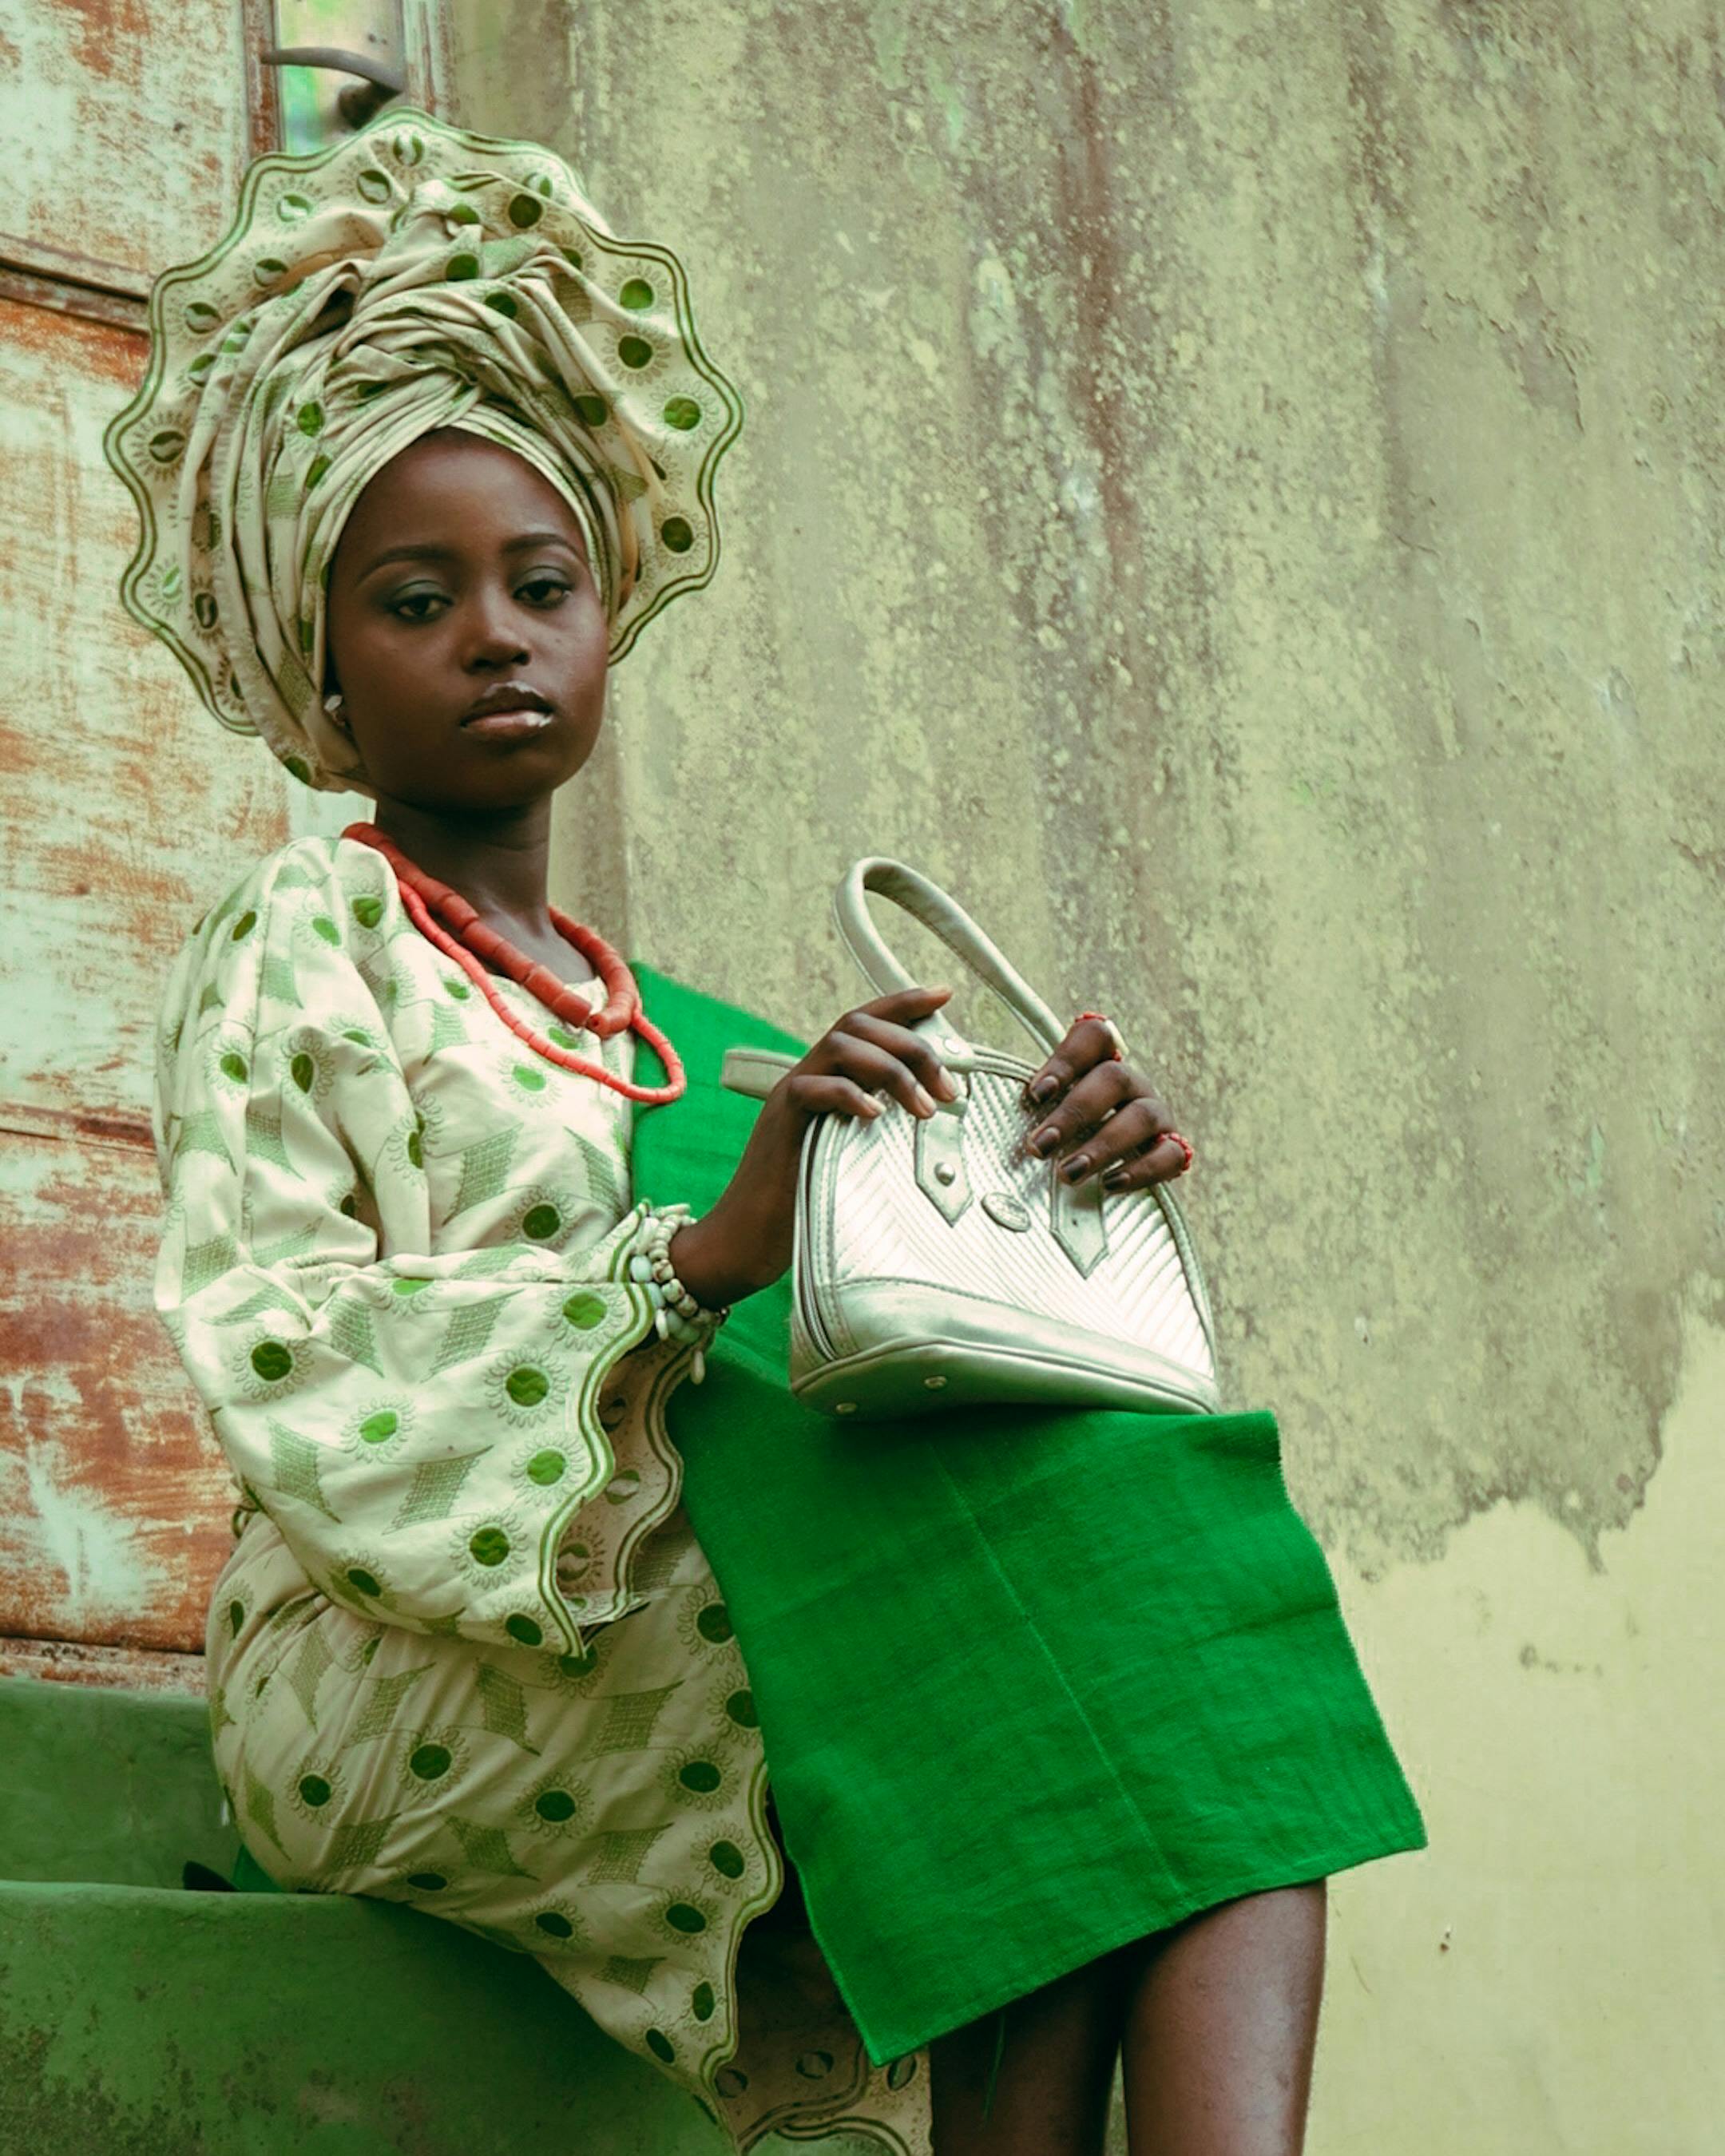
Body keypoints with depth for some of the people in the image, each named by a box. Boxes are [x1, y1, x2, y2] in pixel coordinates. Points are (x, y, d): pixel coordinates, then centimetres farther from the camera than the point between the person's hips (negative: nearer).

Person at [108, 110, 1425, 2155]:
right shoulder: (294, 943, 7)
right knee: (1040, 1579, -27)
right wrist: (702, 1252, -23)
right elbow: (275, 1363, -10)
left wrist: (1075, 1162, -11)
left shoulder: (672, 1029, 26)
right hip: (388, 1679, -5)